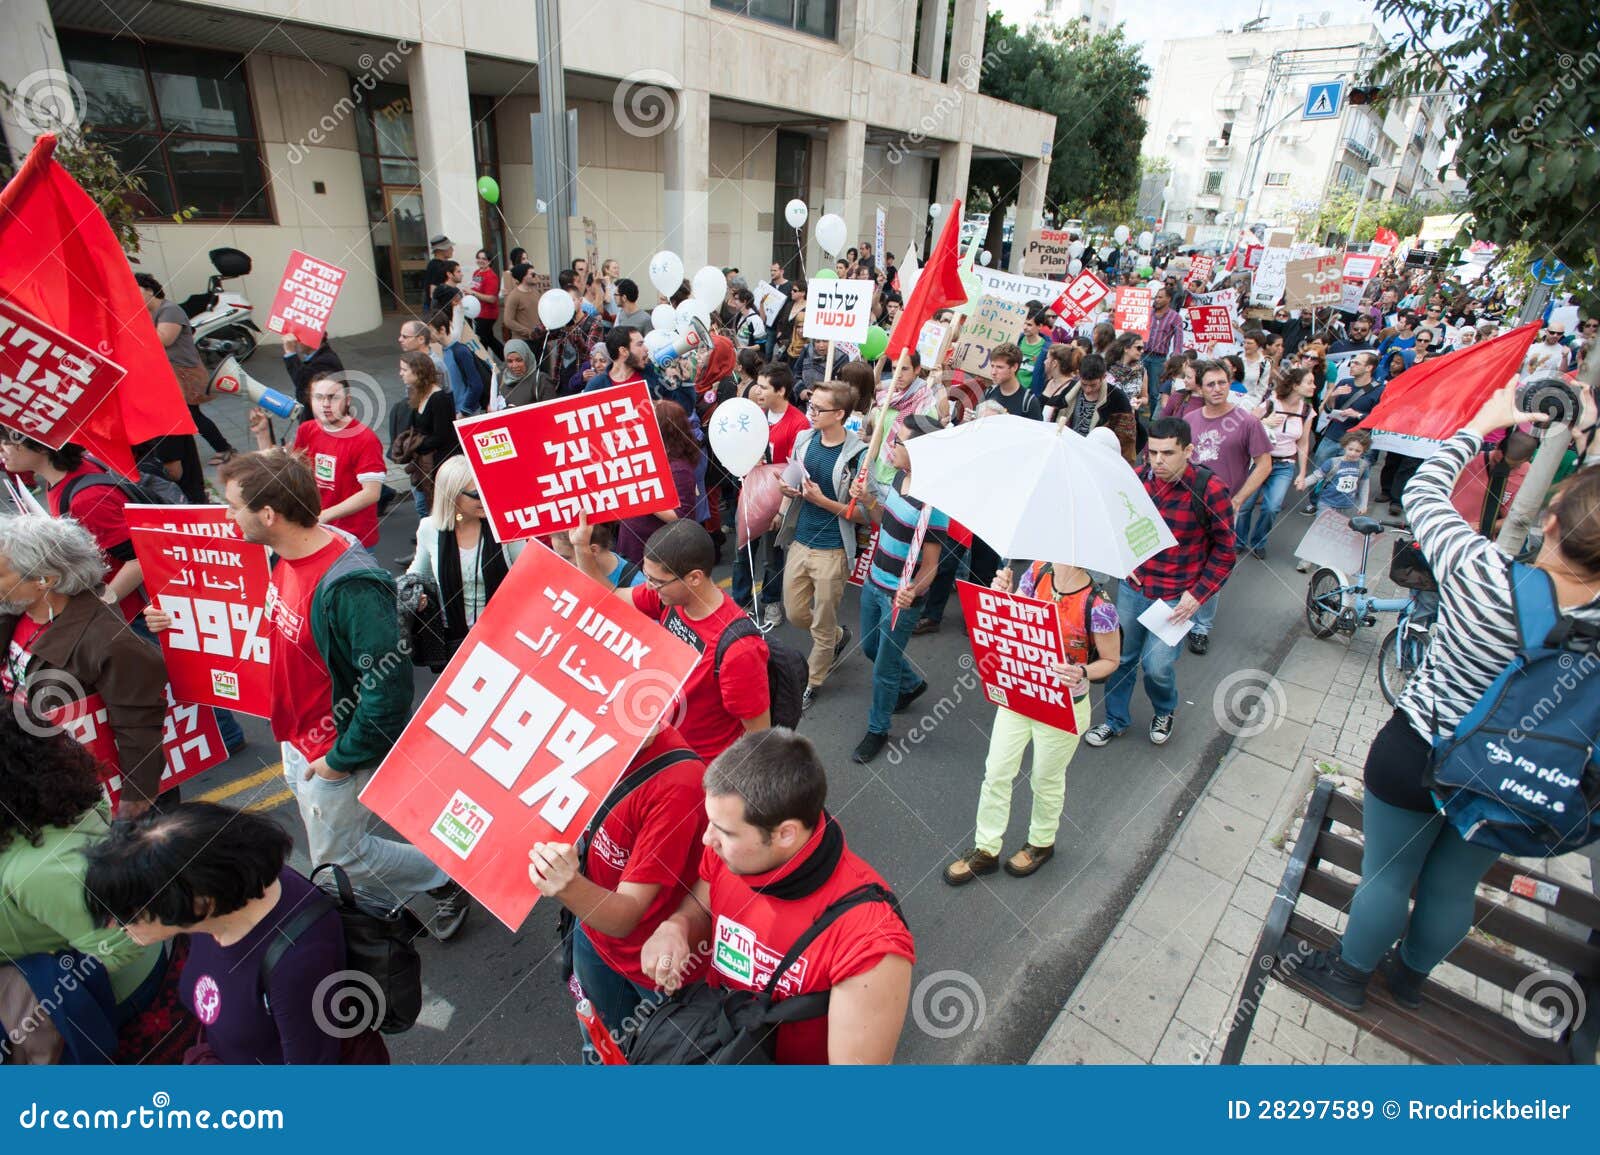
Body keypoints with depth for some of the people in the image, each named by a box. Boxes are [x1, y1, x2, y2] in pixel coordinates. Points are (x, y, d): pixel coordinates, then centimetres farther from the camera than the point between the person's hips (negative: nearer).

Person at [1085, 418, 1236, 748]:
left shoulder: (1209, 490, -16)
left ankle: (1165, 712, 32)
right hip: (1132, 587, 4)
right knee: (1120, 656, 12)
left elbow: (1224, 549, -6)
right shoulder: (1138, 479, -4)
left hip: (1175, 597, -4)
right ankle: (1115, 720, 33)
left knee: (1157, 666, -2)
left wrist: (1198, 595, -11)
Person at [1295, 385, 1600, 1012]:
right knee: (1454, 887, 25)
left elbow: (1422, 493, -14)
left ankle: (1349, 972, 40)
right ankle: (1411, 973, 51)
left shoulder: (1483, 576, -30)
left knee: (1387, 875, 17)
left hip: (1415, 755, -3)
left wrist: (1483, 423, 0)